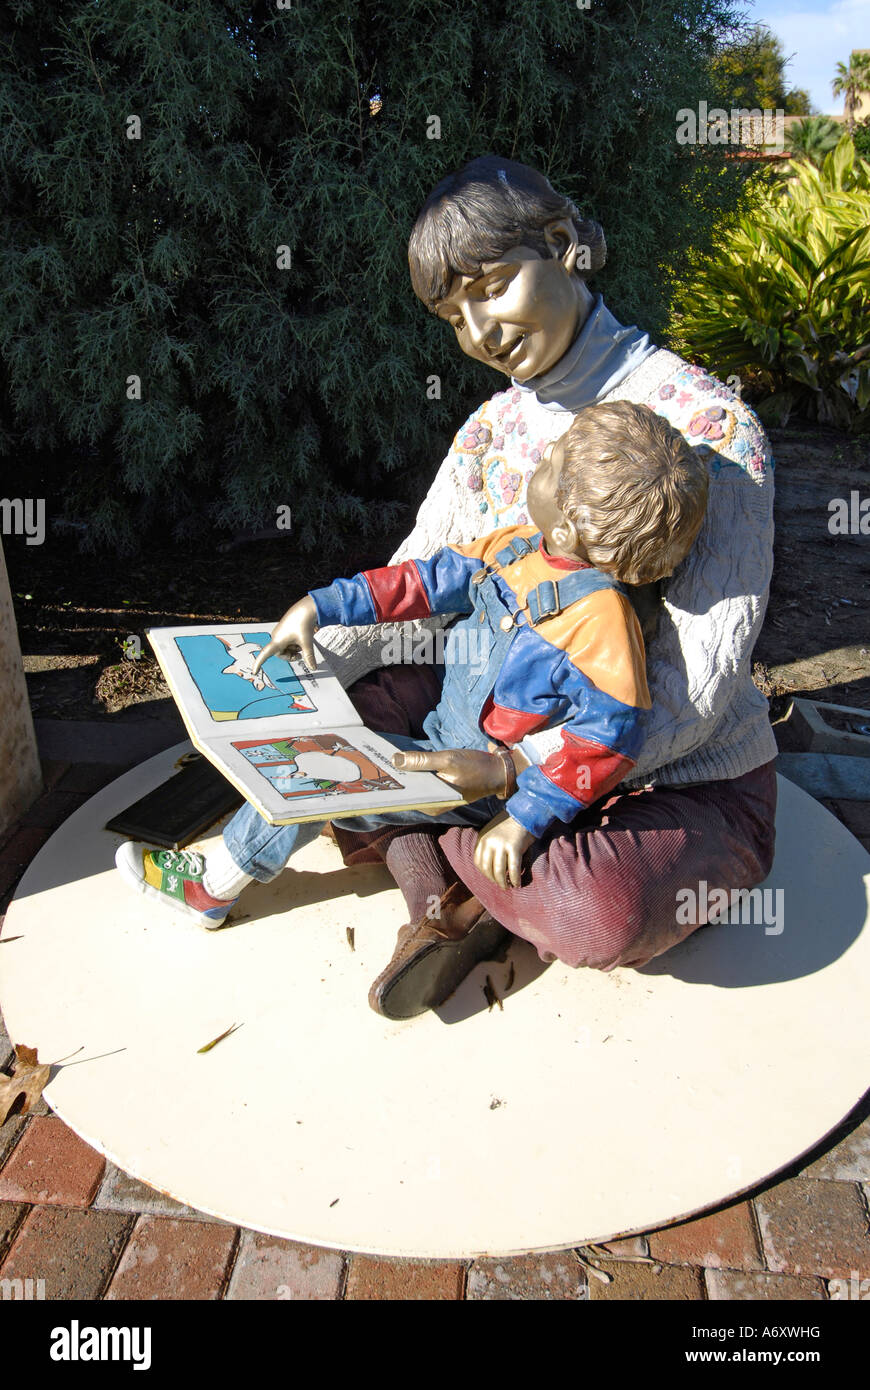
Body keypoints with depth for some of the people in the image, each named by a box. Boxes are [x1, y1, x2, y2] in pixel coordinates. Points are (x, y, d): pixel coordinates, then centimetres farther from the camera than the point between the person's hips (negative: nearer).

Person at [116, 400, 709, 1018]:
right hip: (448, 738, 8)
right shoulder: (518, 550, -3)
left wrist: (525, 818, -30)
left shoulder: (598, 617, -29)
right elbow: (432, 580, 4)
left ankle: (213, 885, 11)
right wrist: (321, 607, -1)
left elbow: (610, 736, -30)